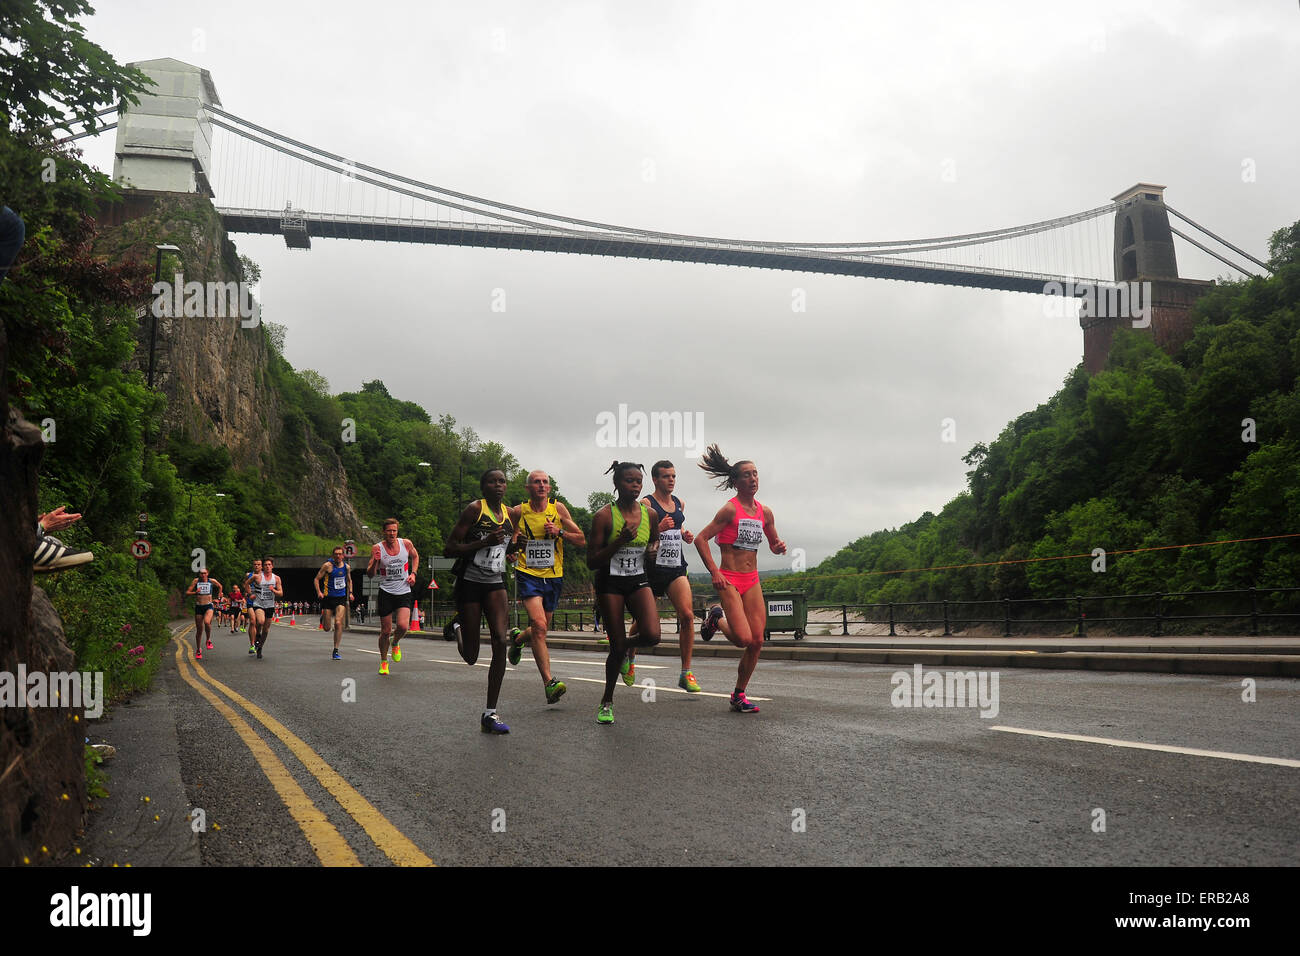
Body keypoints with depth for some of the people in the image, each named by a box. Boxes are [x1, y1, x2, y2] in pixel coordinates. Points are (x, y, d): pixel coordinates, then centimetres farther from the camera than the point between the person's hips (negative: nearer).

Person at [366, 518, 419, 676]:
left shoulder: (406, 544, -3)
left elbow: (415, 556, 19)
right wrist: (375, 561, -27)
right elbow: (370, 574, -8)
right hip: (386, 592, -1)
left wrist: (413, 573, 5)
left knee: (402, 626, -17)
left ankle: (395, 644, 18)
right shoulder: (377, 549, -8)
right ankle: (383, 662, 24)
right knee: (385, 630, 2)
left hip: (404, 592, 1)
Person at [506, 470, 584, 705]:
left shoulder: (558, 508, 1)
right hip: (528, 574, -3)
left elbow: (582, 540, 2)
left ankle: (518, 638, 50)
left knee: (541, 630, 14)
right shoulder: (518, 512, -1)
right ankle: (549, 682, -20)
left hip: (553, 577, 3)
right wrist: (515, 543, -9)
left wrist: (560, 532, -13)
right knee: (539, 625, -21)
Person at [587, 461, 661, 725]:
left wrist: (654, 547, -1)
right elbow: (591, 562, -12)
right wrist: (620, 541, -22)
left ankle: (629, 645, 18)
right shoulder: (604, 516, -10)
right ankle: (607, 702, 22)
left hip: (638, 581, 3)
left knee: (652, 636, -20)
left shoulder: (649, 514, 2)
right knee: (617, 648, -2)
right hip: (610, 584, -3)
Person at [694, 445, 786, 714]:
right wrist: (714, 572, -17)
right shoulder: (730, 510, -10)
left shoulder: (765, 512, 9)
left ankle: (738, 695, 14)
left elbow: (773, 544, 23)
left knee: (757, 641, 0)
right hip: (729, 580, -6)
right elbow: (701, 539, -13)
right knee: (743, 639, -15)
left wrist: (779, 546, -1)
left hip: (752, 581, 6)